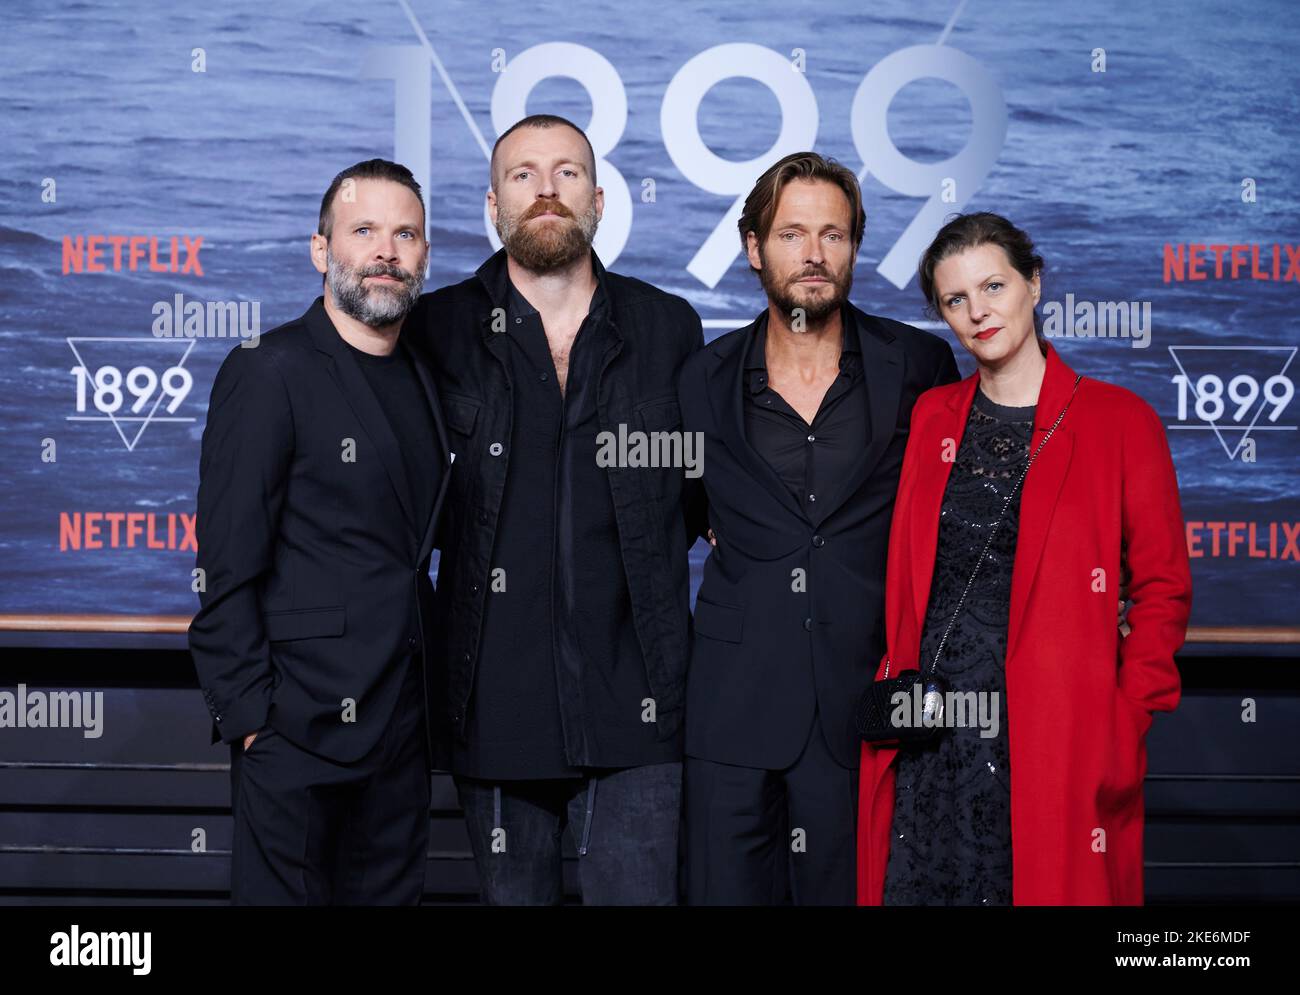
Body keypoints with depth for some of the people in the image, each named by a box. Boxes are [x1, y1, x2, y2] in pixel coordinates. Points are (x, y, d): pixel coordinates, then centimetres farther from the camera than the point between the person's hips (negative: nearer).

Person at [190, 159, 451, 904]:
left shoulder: (426, 379, 12)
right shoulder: (271, 373, -9)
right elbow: (229, 568, -11)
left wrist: (432, 693, 10)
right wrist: (251, 716, -15)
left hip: (404, 724, 7)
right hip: (302, 725, -6)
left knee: (391, 893, 13)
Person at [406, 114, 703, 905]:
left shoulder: (669, 328, 6)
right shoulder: (440, 329, 3)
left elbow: (702, 488, 16)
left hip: (635, 702, 0)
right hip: (498, 710, 0)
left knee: (640, 890, 1)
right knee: (513, 892, 13)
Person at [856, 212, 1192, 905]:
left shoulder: (1119, 419, -1)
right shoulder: (930, 416, 10)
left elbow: (1162, 589, -1)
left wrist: (1126, 726, -9)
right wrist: (892, 689, 5)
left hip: (1055, 737, -3)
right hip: (929, 733, 3)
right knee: (923, 883, 6)